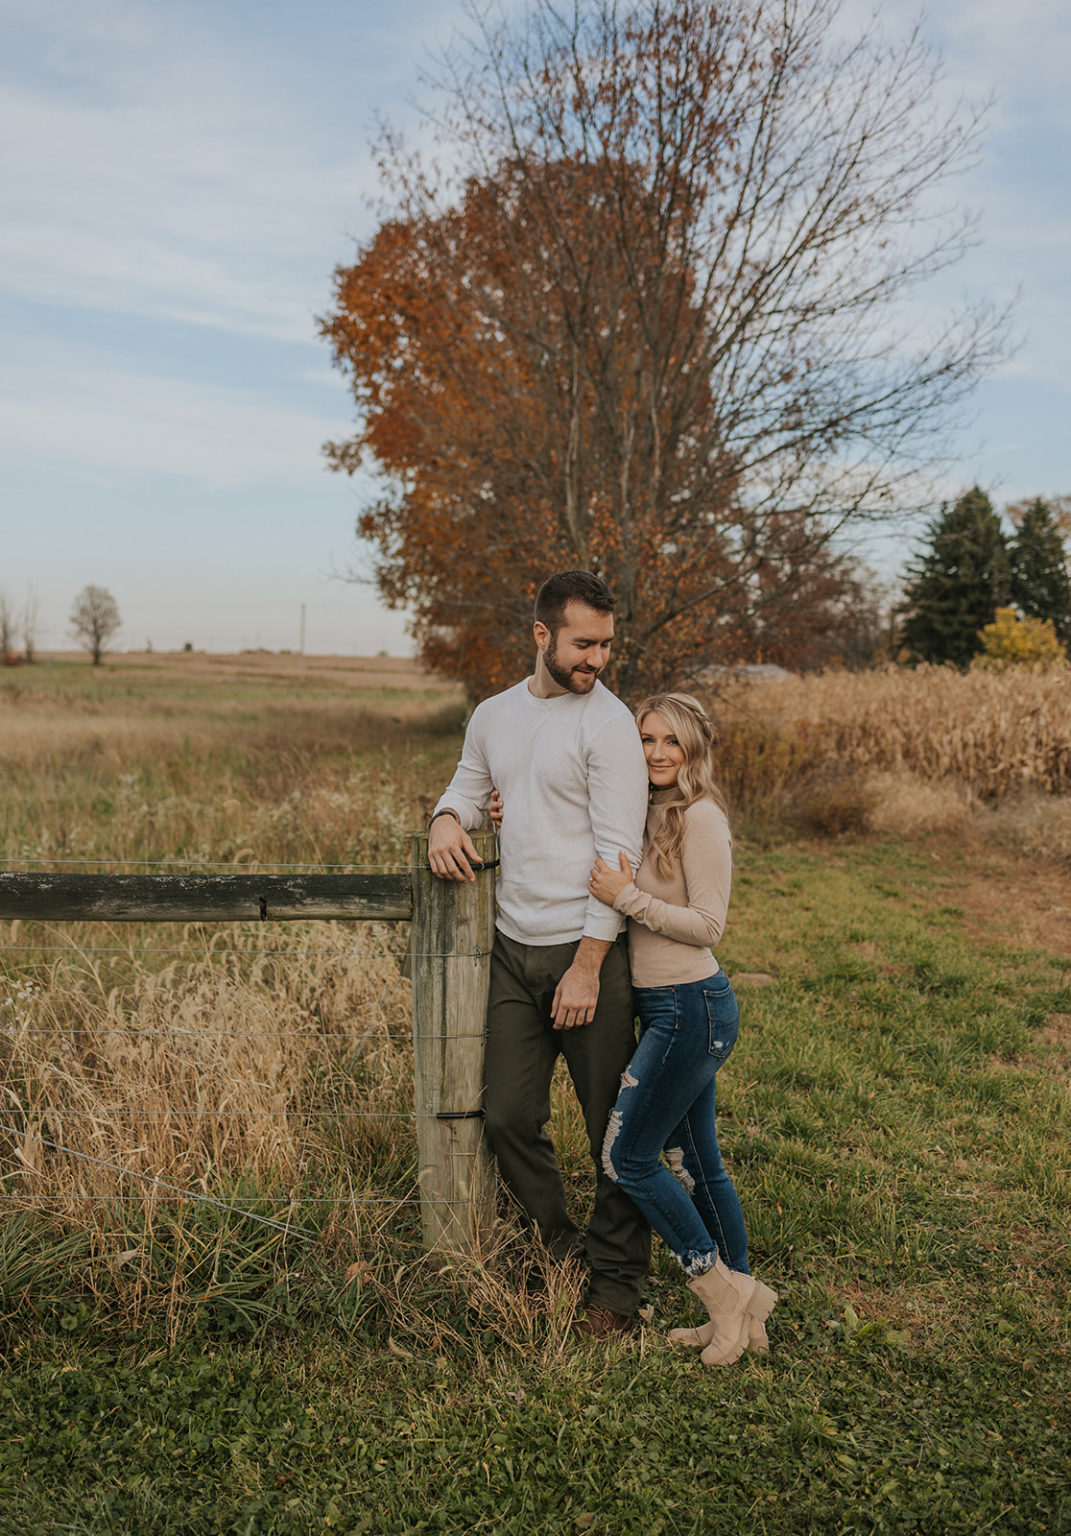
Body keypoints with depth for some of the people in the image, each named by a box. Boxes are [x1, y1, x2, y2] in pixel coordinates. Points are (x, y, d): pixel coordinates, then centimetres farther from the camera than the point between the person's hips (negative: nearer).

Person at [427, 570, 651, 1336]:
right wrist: (447, 819, -1)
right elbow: (469, 785, 25)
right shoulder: (494, 714, 10)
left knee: (614, 1128, 5)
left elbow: (618, 853, -13)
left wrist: (587, 965, -16)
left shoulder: (609, 722, -9)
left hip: (586, 951, -5)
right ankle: (559, 1245, 31)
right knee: (508, 1116, 9)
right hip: (513, 948, 6)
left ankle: (617, 1281, 23)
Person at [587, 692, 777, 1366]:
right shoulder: (654, 816, 12)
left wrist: (628, 898, -21)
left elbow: (708, 926, -16)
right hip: (672, 1007, 9)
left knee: (627, 1157, -2)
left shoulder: (700, 819, -15)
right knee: (696, 1162, 15)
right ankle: (744, 1308, 27)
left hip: (690, 1008, -9)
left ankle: (721, 1290, 12)